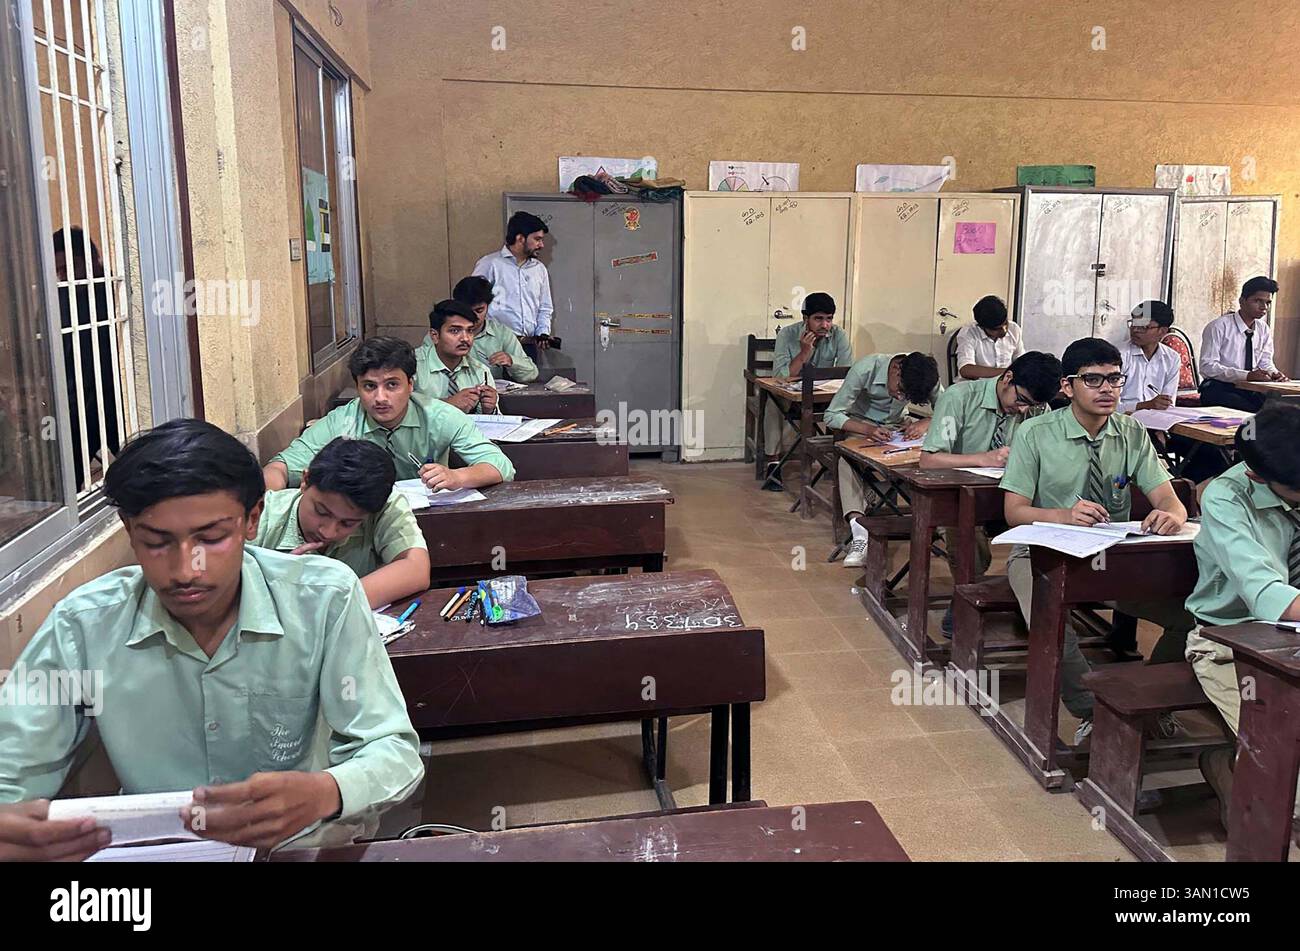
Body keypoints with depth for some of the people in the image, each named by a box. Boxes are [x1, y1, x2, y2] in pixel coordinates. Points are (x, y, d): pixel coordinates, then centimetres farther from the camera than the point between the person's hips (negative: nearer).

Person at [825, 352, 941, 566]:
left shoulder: (925, 376, -19)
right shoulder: (866, 369, -28)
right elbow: (831, 415, -27)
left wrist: (925, 423, -34)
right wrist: (868, 430, -43)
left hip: (896, 425, 3)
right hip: (860, 423, -3)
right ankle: (858, 527, -49)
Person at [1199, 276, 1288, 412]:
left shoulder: (1264, 329, 11)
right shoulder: (1218, 327, -9)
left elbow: (1265, 362, 18)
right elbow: (1207, 367, -16)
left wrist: (1273, 373, -8)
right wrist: (1247, 375, -27)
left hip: (1251, 390, 6)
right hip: (1218, 389, -6)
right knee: (1252, 411, -32)